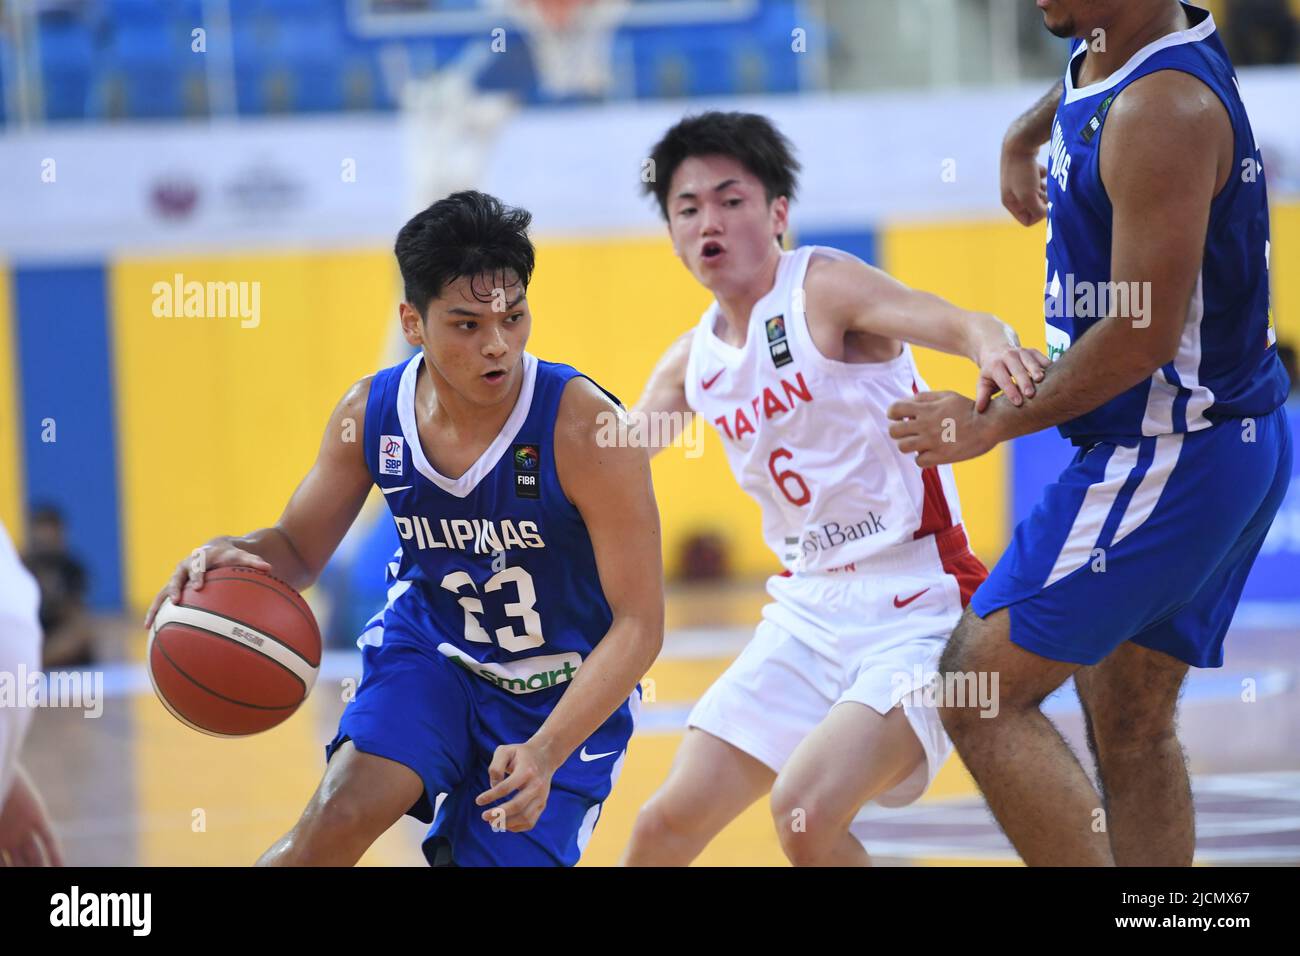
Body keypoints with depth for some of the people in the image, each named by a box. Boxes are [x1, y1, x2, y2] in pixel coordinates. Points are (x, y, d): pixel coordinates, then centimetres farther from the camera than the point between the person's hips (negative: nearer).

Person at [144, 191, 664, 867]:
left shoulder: (584, 426, -27)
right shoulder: (370, 414, -13)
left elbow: (640, 622, -24)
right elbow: (299, 548, 4)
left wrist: (545, 753, -36)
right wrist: (235, 556, -22)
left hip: (563, 694, -2)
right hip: (427, 647, 2)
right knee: (337, 816, -22)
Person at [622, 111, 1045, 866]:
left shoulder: (822, 287, -11)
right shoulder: (692, 364, 9)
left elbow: (957, 323, -27)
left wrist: (994, 344, -49)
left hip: (917, 611, -7)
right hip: (809, 613, 7)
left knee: (806, 810, -26)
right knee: (669, 823, 4)